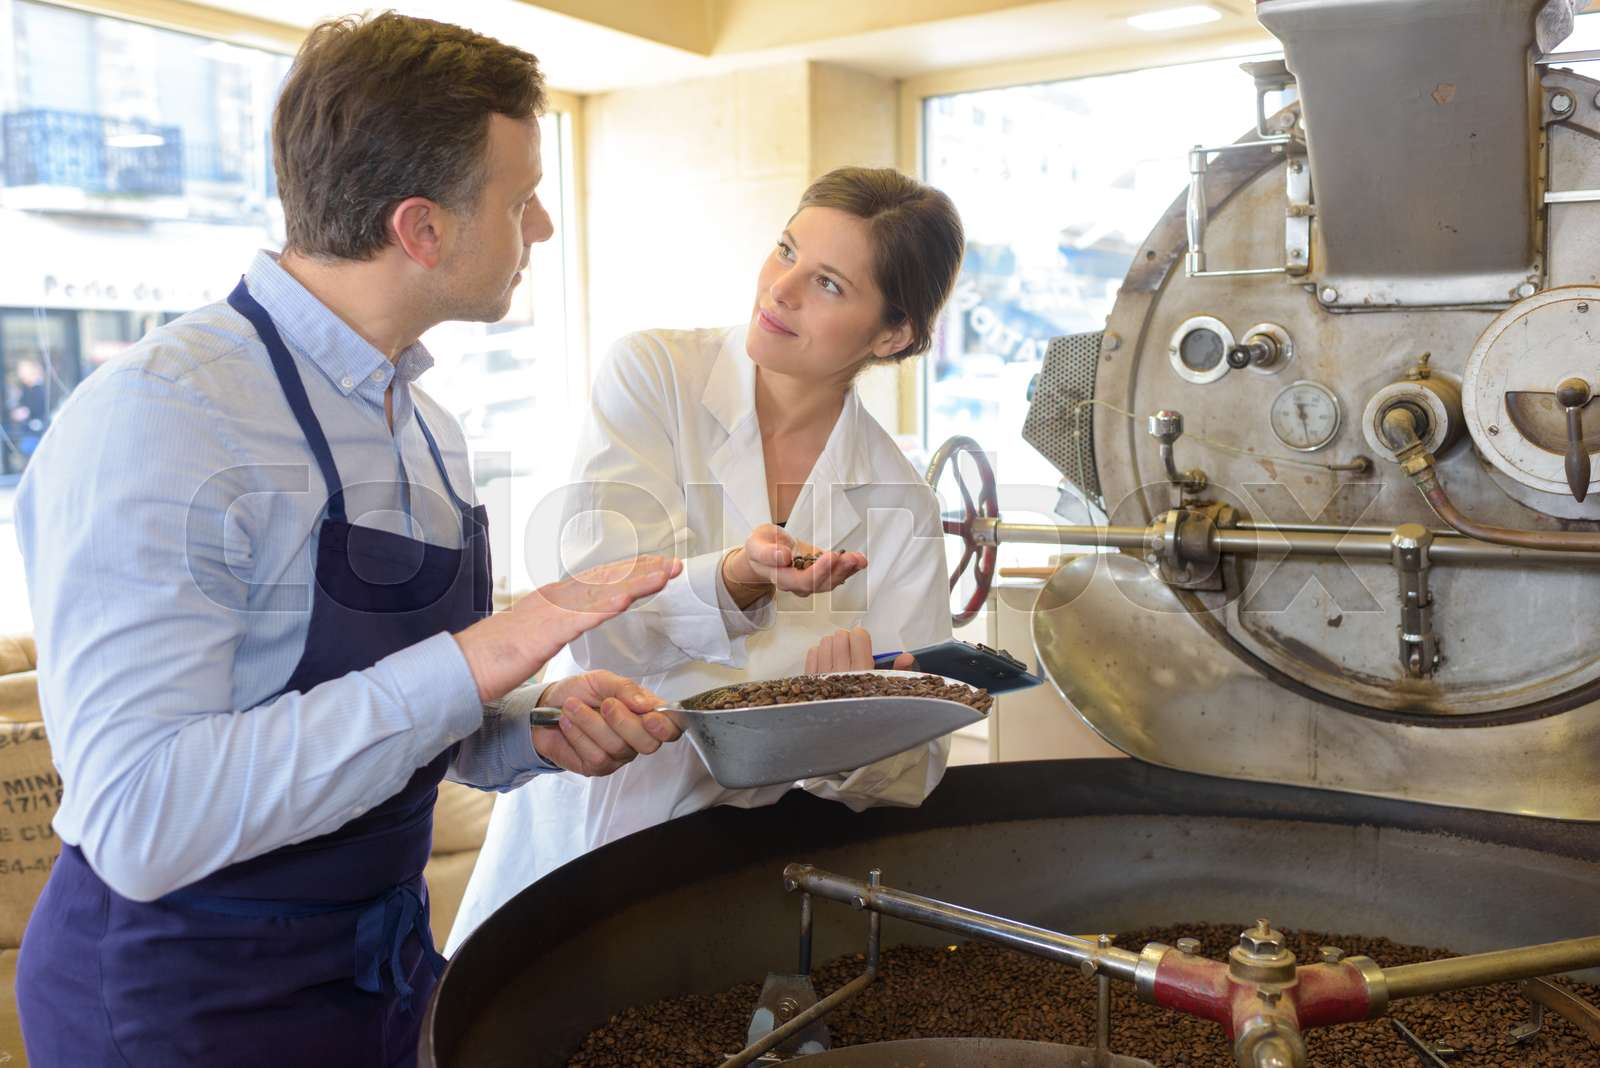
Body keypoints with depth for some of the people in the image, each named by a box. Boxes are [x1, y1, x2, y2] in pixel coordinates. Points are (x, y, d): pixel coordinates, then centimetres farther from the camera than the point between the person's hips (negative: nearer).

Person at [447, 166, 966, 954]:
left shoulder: (901, 506, -1)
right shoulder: (651, 376, -4)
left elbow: (909, 766, -3)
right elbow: (597, 622, -13)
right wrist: (737, 580, -31)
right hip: (583, 833, -1)